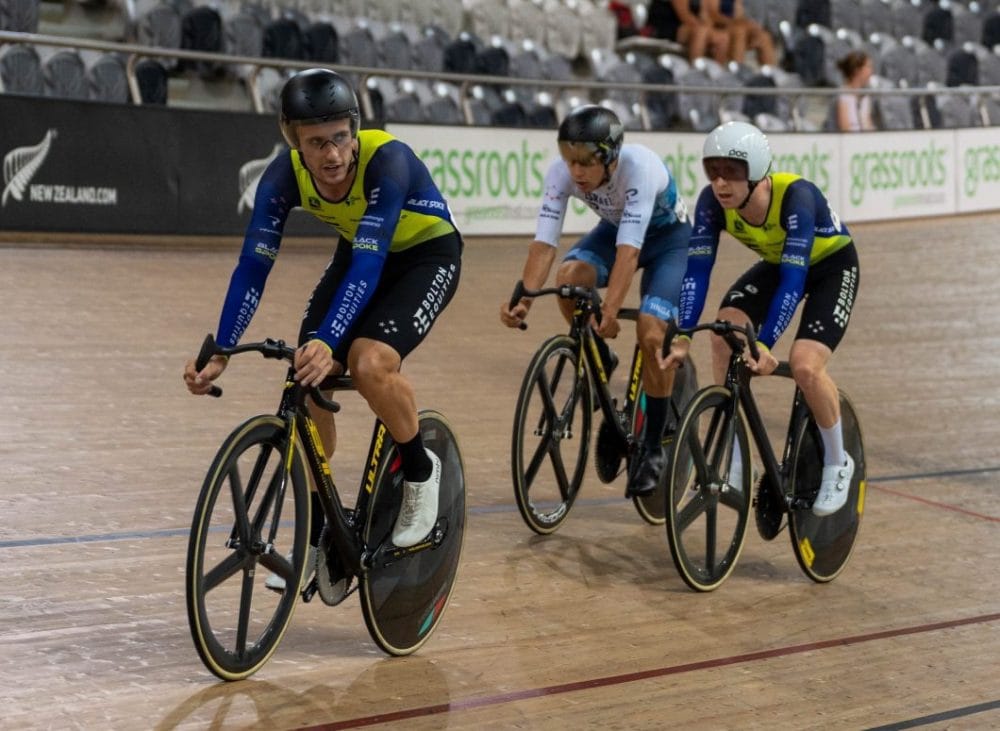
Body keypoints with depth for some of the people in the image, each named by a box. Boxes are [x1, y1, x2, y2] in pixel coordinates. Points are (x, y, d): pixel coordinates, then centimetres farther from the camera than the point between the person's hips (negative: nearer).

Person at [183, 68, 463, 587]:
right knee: (307, 380, -7)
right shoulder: (285, 175, -22)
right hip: (359, 252, 5)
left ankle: (420, 471, -1)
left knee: (369, 364, -30)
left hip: (427, 255, -5)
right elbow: (253, 265, -23)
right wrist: (219, 353, -32)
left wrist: (326, 341, -55)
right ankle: (316, 537, 10)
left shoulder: (387, 160, -35)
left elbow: (369, 265, -42)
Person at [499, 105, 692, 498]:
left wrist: (610, 310, -52)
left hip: (669, 236, -4)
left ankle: (653, 446, -3)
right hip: (614, 228, 4)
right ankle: (600, 363, -1)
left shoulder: (640, 167, -38)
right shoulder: (561, 172, -26)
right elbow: (544, 242, -29)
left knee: (651, 335, -21)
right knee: (569, 277, -29)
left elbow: (628, 249, -43)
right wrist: (523, 299, -43)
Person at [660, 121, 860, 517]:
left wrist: (764, 344, -50)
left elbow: (794, 279, -42)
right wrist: (682, 337, -36)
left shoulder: (795, 196, -37)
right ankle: (734, 464, -12)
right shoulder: (712, 202, -24)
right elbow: (697, 269, -25)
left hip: (832, 266, -5)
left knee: (805, 366, -24)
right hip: (776, 263, 5)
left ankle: (837, 463, 4)